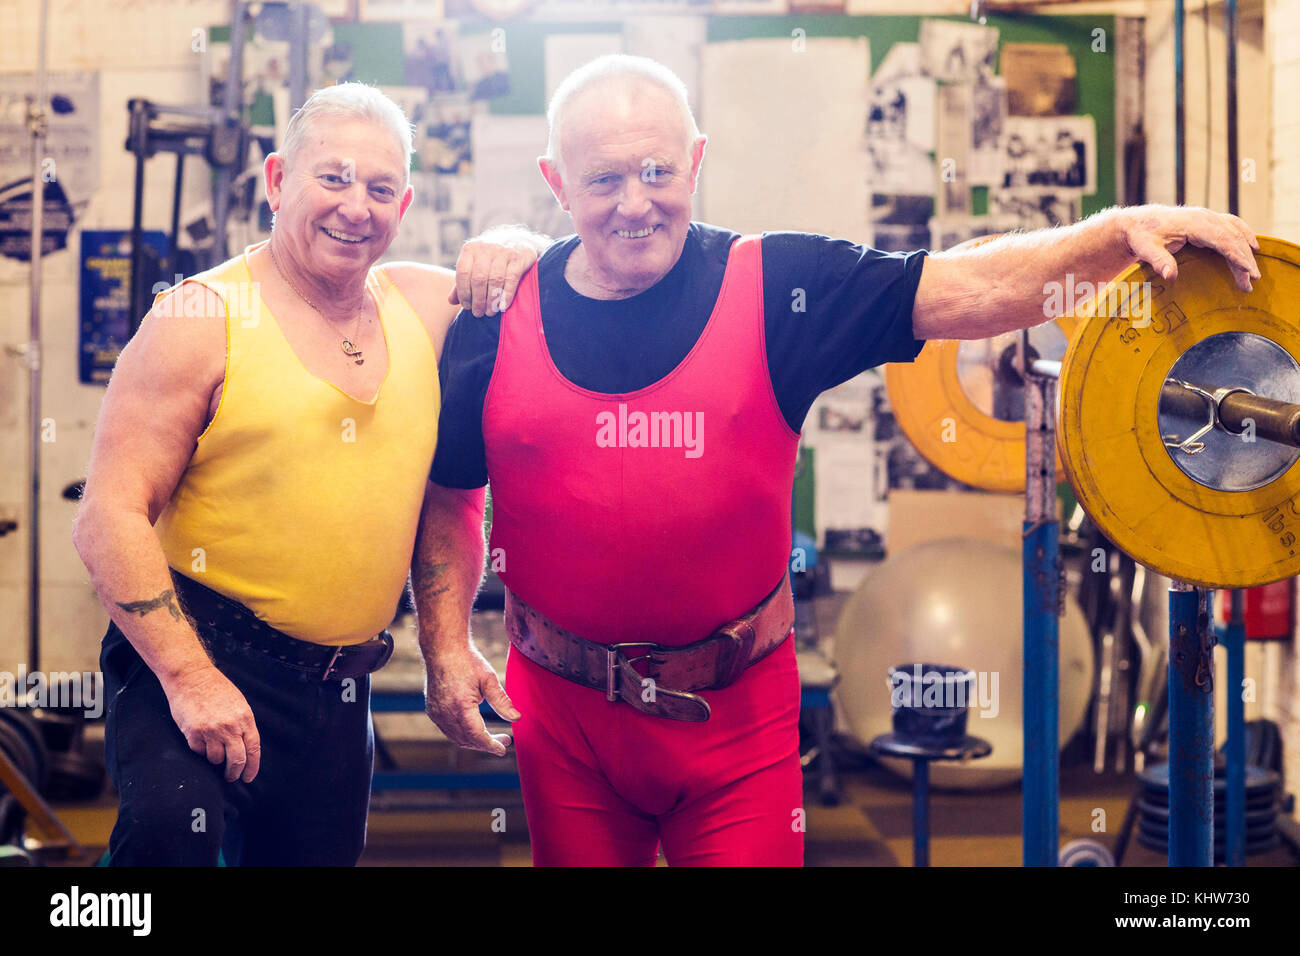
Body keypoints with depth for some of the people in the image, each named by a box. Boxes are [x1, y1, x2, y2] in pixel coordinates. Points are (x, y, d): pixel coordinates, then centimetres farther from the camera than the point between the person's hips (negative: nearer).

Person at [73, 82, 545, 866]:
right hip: (197, 654, -5)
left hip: (338, 694, 6)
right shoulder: (202, 321, -8)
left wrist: (513, 250, -2)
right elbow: (110, 517, -12)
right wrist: (188, 676, -22)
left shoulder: (420, 307, 9)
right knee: (171, 824, -32)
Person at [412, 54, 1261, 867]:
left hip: (736, 711, -1)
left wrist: (1120, 233, -27)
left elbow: (969, 289, -14)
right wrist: (448, 644, -2)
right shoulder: (498, 319, -3)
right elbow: (450, 497, 8)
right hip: (563, 713, 1)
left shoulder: (775, 287, -6)